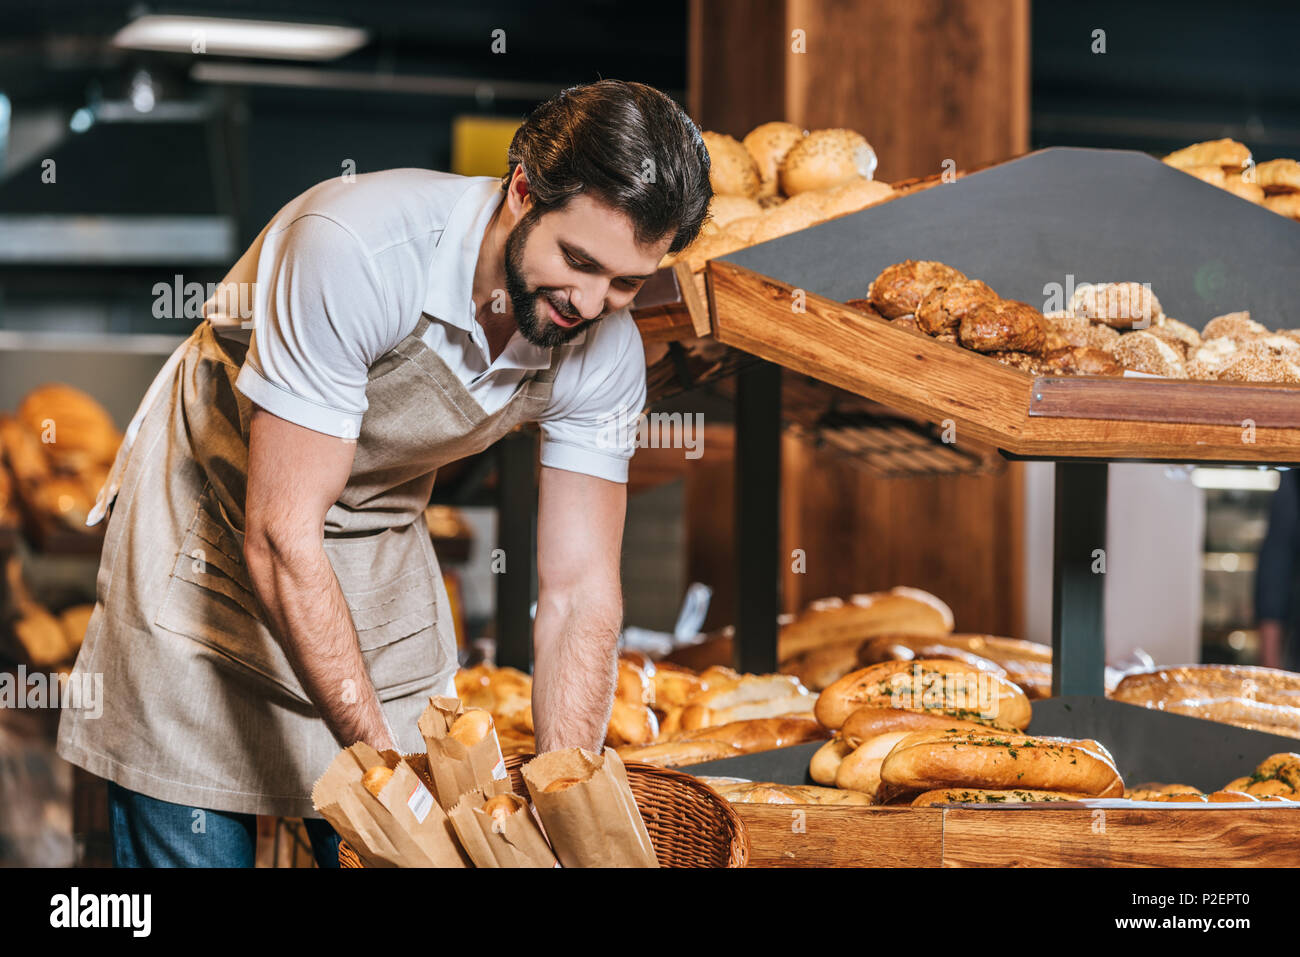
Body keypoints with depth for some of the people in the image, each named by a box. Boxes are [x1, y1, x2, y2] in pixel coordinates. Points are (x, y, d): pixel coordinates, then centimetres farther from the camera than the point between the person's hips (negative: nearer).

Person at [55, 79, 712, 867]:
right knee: (195, 845, -6)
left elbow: (580, 593, -11)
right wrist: (382, 762, -33)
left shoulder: (608, 352, -16)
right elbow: (279, 539, -32)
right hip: (210, 529, -4)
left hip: (380, 557, 5)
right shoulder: (357, 249, -34)